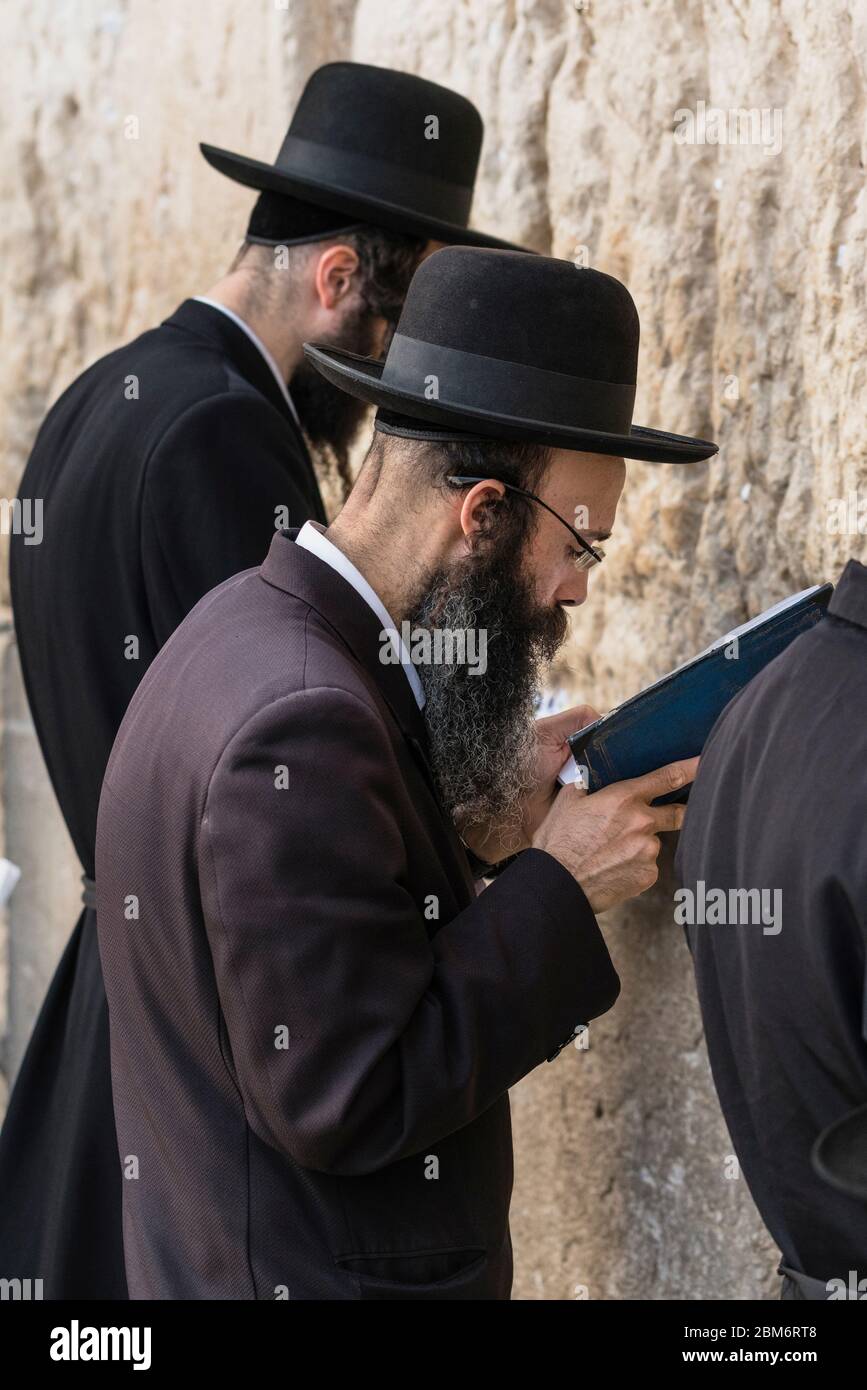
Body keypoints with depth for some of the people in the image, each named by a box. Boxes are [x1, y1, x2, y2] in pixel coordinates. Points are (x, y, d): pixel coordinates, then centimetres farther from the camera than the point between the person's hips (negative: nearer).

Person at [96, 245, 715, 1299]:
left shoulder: (252, 623, 4)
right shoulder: (300, 720, -27)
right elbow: (343, 1104, -26)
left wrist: (472, 830, -1)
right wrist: (557, 888, -19)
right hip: (315, 1272, -10)